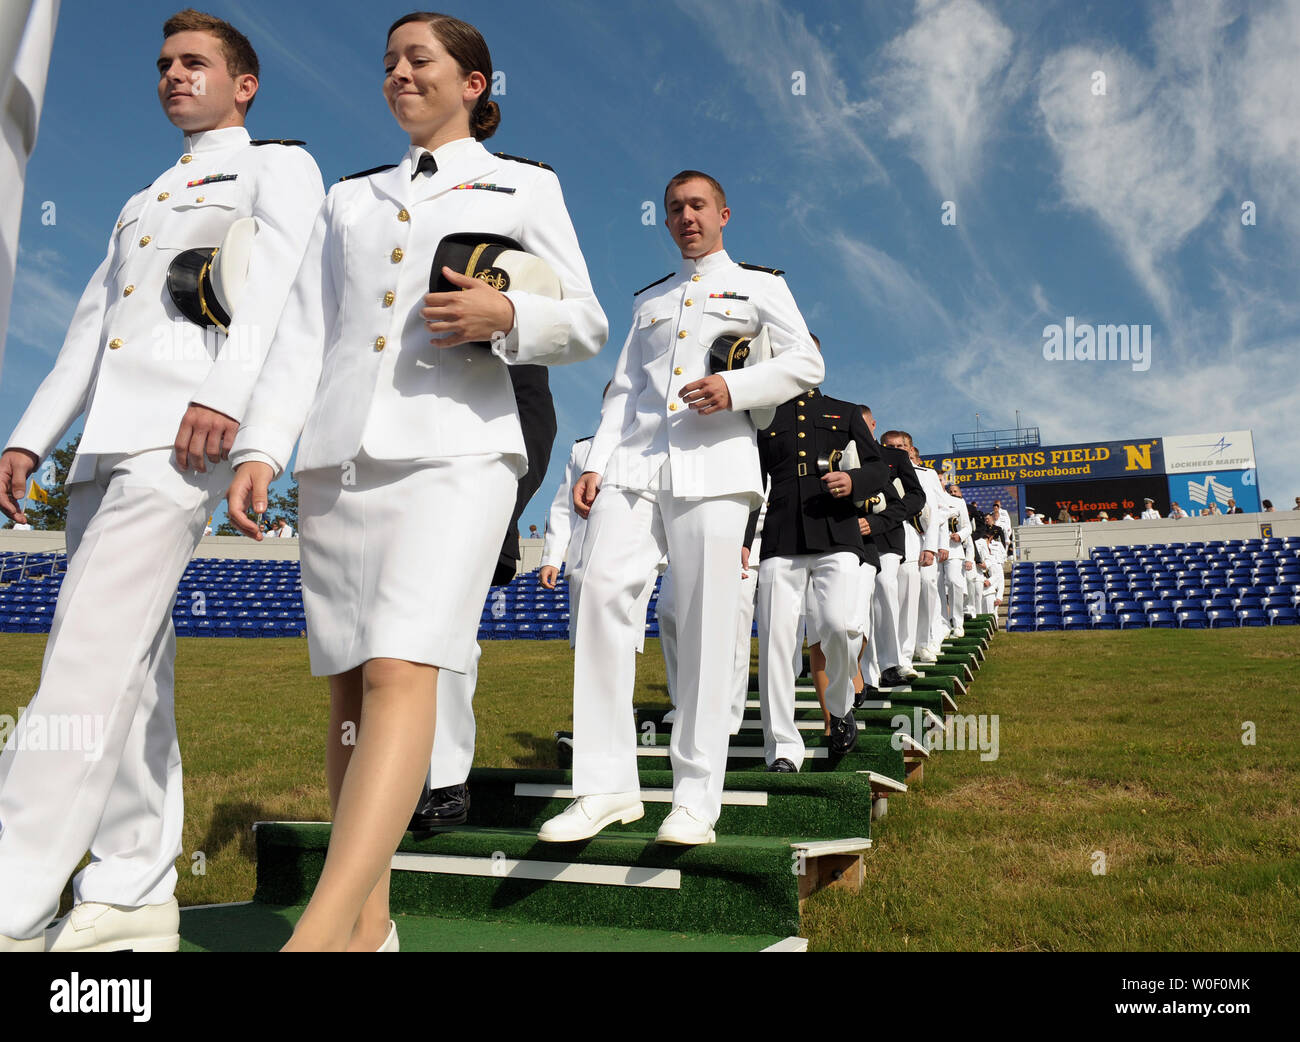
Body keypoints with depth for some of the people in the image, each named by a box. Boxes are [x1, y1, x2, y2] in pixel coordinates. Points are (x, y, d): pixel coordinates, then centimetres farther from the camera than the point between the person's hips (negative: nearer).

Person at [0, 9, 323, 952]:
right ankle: (132, 894, 9)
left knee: (94, 646, -16)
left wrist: (225, 394, -23)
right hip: (107, 442, 8)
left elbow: (278, 283, -8)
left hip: (182, 432, -8)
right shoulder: (143, 200, 34)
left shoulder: (277, 167, 11)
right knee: (131, 661, 4)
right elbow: (89, 329, 27)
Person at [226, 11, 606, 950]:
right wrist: (262, 446, 2)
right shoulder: (351, 198, 24)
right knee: (349, 687, 2)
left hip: (456, 453, -4)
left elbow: (586, 323, 9)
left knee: (401, 672, -21)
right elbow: (304, 333, 15)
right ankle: (370, 925, 11)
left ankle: (323, 929, -26)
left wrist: (506, 315, -12)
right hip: (341, 454, 5)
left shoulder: (525, 187, 14)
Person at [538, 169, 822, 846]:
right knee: (602, 591, -13)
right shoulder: (647, 301, 29)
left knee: (707, 619, -10)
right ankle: (607, 786, -9)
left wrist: (735, 387, -12)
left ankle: (696, 799, -4)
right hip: (633, 463, 4)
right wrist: (595, 463, 6)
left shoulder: (759, 285, 18)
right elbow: (623, 389, 21)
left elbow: (805, 363, 5)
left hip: (712, 465, -3)